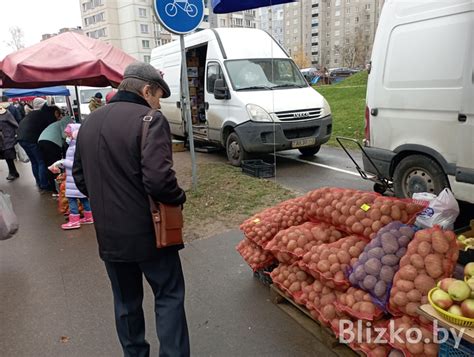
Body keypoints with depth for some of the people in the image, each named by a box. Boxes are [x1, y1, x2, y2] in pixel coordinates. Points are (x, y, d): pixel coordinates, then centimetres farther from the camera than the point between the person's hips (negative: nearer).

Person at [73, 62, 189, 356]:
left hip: (108, 235, 7)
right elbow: (159, 179, -27)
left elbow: (80, 178, 15)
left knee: (126, 302, 21)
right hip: (146, 232, -6)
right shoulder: (149, 119, -16)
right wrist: (179, 197, -9)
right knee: (169, 297, 11)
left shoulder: (90, 122, 8)